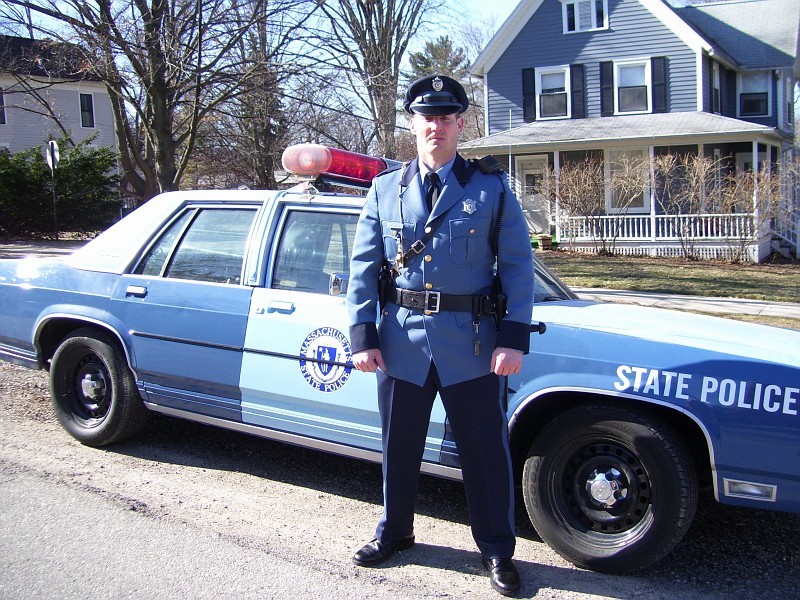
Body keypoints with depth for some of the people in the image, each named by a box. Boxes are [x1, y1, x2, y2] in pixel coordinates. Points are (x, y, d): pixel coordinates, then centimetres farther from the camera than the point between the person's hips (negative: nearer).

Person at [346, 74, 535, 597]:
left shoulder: (492, 188, 1)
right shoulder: (385, 190, 7)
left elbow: (518, 266, -2)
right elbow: (363, 268, 6)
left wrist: (514, 339, -11)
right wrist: (363, 336, -2)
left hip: (473, 342, -2)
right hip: (402, 339, 2)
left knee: (486, 450, 6)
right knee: (399, 446, 15)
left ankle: (498, 550, 25)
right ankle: (395, 532, 37)